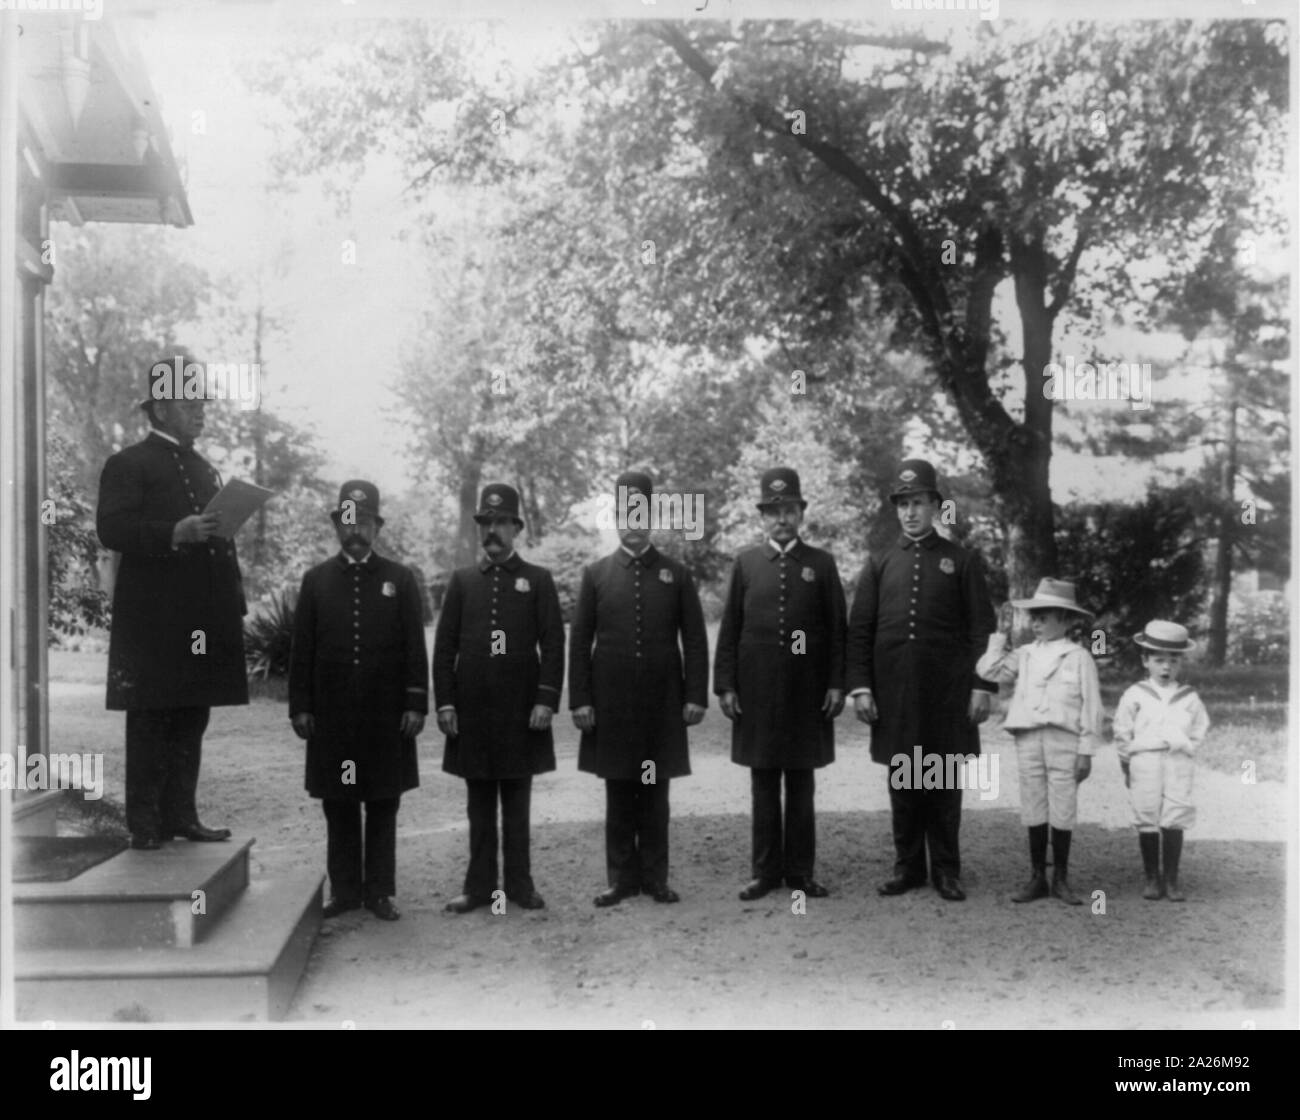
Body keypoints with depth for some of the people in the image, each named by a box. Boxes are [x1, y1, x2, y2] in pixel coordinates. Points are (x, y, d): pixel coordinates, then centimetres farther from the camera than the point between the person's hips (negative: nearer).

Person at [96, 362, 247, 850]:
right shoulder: (128, 464, -2)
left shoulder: (205, 469, 21)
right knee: (150, 721, -1)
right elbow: (111, 529, -13)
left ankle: (181, 814, 18)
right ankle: (145, 823, 6)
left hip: (203, 617, 7)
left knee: (192, 719, 10)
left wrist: (235, 601, 12)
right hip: (153, 620, -7)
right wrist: (175, 533, -26)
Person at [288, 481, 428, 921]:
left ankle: (380, 892, 14)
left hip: (386, 715, -1)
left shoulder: (400, 578, 5)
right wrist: (300, 706, 0)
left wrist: (416, 704, -4)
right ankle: (344, 890, 17)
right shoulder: (316, 580, 8)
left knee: (383, 807, 5)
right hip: (332, 715, 1)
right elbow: (302, 650, 6)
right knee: (338, 807, 7)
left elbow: (415, 648, 2)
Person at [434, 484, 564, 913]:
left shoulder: (538, 580, 3)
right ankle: (479, 885, 16)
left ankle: (519, 883, 15)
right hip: (472, 710, 2)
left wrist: (546, 700, -10)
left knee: (517, 803, 7)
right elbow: (444, 646, 6)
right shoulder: (462, 580, 8)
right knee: (480, 803, 8)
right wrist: (444, 701, -2)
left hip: (521, 711, -1)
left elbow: (553, 645, -2)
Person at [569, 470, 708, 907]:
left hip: (662, 703, 0)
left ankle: (655, 876, 17)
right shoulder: (595, 574, 5)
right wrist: (580, 700, -3)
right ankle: (621, 877, 17)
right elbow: (580, 641, 3)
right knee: (618, 796, 7)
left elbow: (694, 640, 3)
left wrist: (695, 696, -4)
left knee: (655, 795, 7)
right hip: (611, 703, 0)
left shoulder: (676, 574, 5)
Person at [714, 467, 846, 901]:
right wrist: (725, 685, -2)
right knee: (763, 785, 7)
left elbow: (837, 629, 3)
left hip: (807, 692, 0)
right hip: (757, 691, 0)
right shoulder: (746, 563, 6)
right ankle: (766, 871, 15)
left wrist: (836, 683, -4)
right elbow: (729, 629, 4)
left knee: (801, 784, 7)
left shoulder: (822, 563, 5)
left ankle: (800, 871, 16)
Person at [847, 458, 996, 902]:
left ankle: (946, 870, 15)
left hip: (948, 694, -1)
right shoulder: (879, 565, 9)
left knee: (945, 783, 5)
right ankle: (907, 866, 18)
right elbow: (859, 630, 6)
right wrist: (860, 686, -2)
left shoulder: (961, 561, 4)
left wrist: (982, 686, -6)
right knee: (902, 782, 7)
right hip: (894, 695, 2)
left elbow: (982, 628, 1)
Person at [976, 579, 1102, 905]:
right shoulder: (1024, 655, 11)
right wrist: (1001, 635, 5)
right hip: (1027, 740, 3)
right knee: (1033, 811, 7)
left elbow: (1091, 707, -1)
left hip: (1063, 740, -3)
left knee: (1062, 812, 3)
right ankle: (1037, 878, 16)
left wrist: (1086, 751, -4)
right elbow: (988, 670, 1)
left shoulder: (1078, 657, 0)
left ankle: (1061, 879, 15)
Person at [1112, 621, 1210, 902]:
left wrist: (1184, 747, 3)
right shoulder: (1135, 695, 4)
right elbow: (1122, 733, 7)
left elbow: (1199, 731, 13)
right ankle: (1152, 878, 13)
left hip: (1178, 764, 1)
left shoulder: (1189, 698, 8)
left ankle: (1171, 879, 7)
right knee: (1147, 822, 1)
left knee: (1174, 822, -4)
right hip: (1144, 762, -1)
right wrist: (1127, 763, 8)